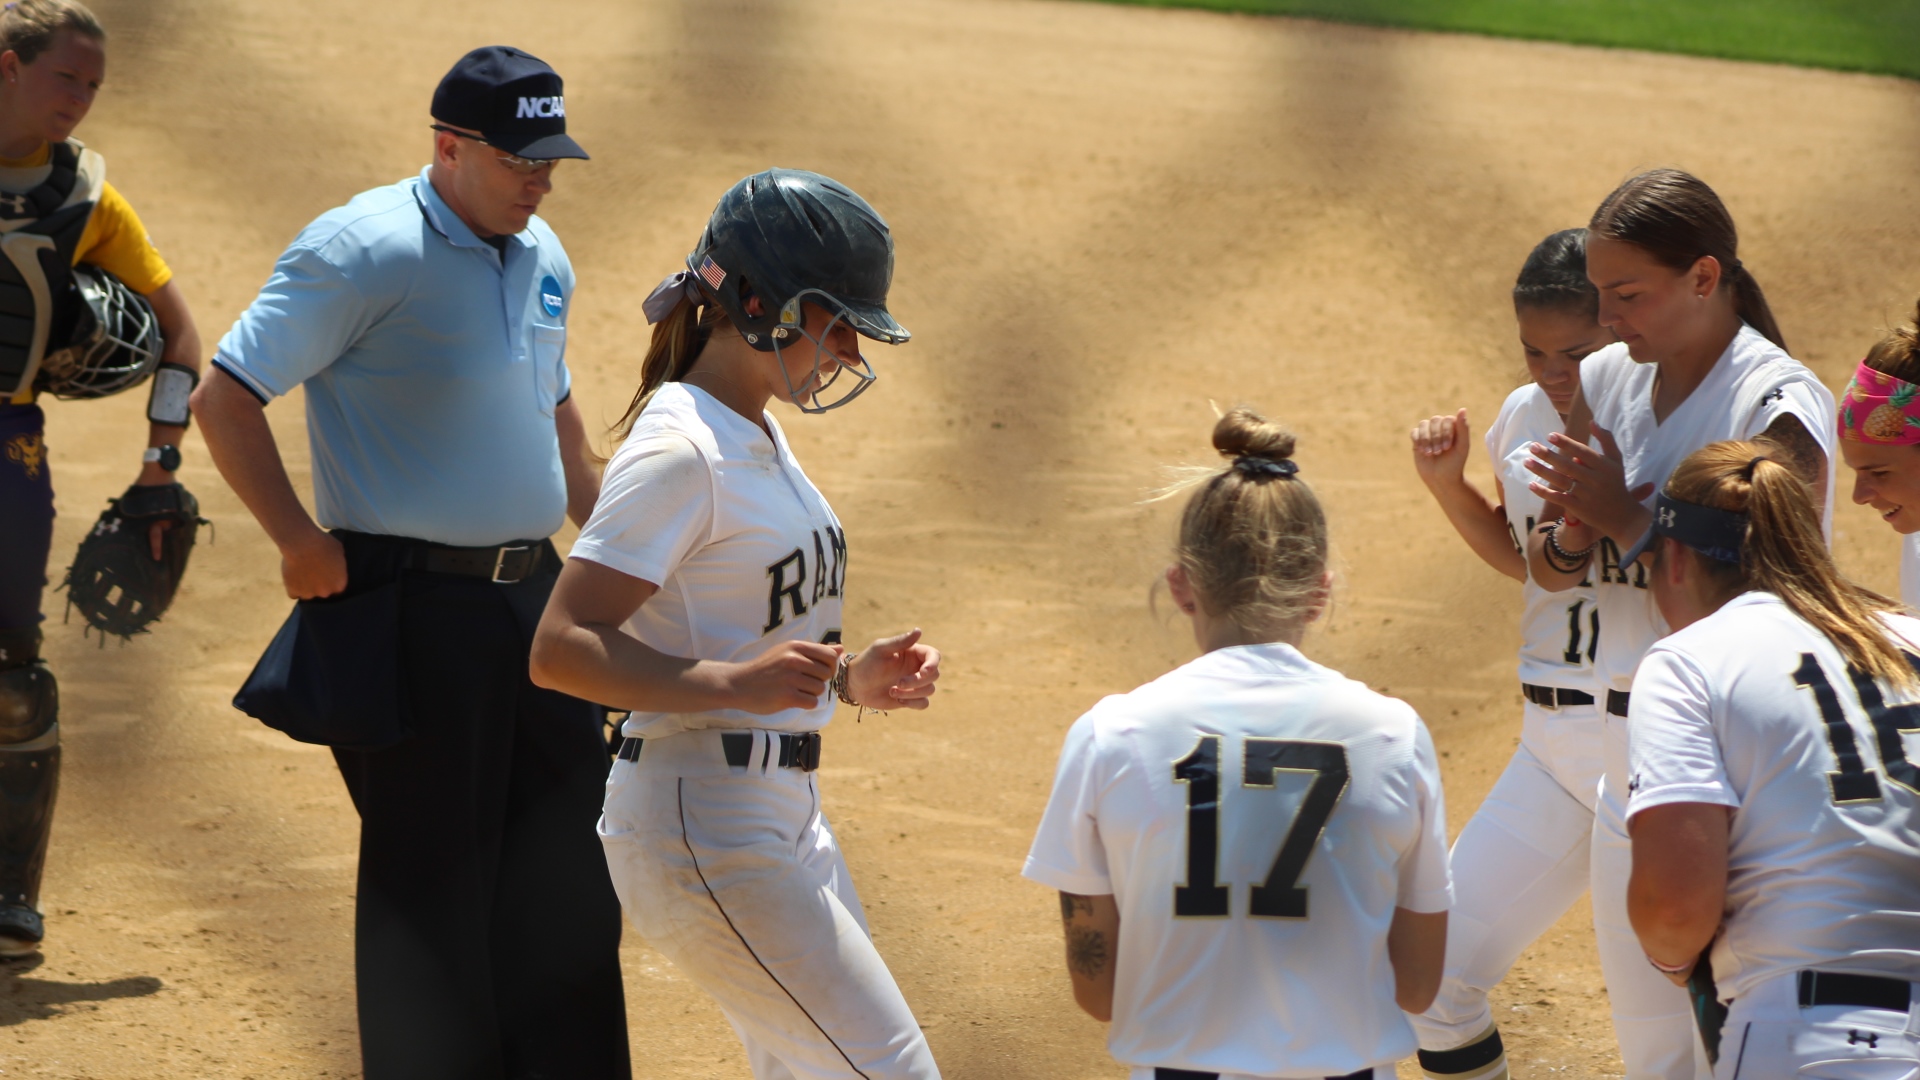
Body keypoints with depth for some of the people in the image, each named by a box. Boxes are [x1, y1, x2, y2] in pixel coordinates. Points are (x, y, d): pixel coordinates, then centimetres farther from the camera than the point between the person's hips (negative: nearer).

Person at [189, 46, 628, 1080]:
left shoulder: (541, 259, 12)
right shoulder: (365, 252, -13)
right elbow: (225, 396, -14)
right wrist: (300, 542, -17)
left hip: (533, 594, 8)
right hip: (412, 601, -8)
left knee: (567, 864, 12)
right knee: (431, 878, -2)